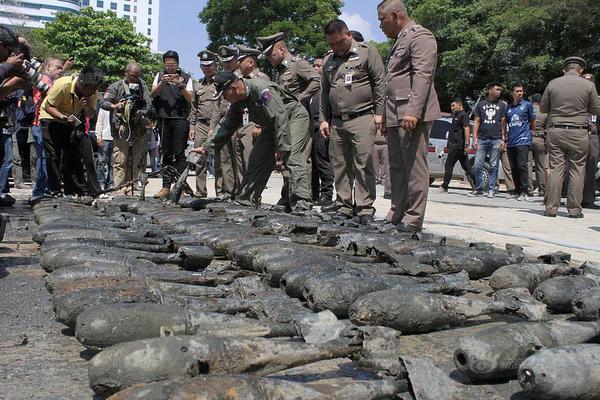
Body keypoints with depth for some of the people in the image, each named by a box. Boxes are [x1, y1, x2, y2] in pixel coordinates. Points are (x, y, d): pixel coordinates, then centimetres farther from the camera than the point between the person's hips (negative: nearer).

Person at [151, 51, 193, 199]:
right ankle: (166, 187, 7)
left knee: (179, 154, -7)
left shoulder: (186, 78, 8)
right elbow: (153, 94, 4)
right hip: (163, 119, 3)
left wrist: (181, 86, -16)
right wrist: (162, 83, -13)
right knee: (166, 154, 5)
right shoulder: (160, 76, 16)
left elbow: (190, 99, 0)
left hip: (180, 119, -3)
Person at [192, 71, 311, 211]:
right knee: (257, 159, 5)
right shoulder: (238, 102, -2)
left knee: (292, 159, -25)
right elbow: (225, 126, 7)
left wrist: (282, 148, -31)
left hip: (295, 116, -9)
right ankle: (245, 200, 13)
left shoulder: (261, 89, -30)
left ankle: (301, 202, -26)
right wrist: (206, 147, 2)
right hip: (272, 125, 9)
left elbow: (280, 117, -32)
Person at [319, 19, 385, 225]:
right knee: (340, 167, 6)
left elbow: (380, 83, -3)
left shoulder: (367, 52, 2)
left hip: (362, 118, -6)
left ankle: (365, 209, -6)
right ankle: (344, 208, 12)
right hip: (336, 121, 6)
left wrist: (379, 113, -9)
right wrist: (324, 119, 17)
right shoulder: (328, 61, 19)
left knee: (364, 165, -9)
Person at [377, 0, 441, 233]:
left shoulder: (420, 36, -5)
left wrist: (413, 111, -26)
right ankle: (396, 216, 15)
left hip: (412, 116, -10)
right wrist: (386, 117, 21)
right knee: (397, 168, 10)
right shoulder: (399, 41, 25)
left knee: (414, 167, -7)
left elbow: (422, 75, -17)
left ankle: (413, 219, -3)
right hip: (395, 117, 10)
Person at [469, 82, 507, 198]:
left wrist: (503, 139, -1)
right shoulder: (481, 104, 13)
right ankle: (478, 189, 8)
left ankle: (491, 189, 6)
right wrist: (474, 139, 3)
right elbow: (476, 122, 12)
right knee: (477, 165, -3)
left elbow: (503, 123, 9)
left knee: (493, 166, -1)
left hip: (496, 140, -1)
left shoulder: (502, 105, 12)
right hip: (482, 139, 1)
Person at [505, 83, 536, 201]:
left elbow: (533, 121, 10)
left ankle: (524, 192, -12)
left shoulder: (527, 105, 3)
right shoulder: (508, 107, 14)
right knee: (514, 168, 7)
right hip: (511, 142, 5)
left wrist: (531, 132, 13)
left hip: (523, 141, -5)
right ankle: (517, 191, 15)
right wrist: (505, 137, 15)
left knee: (522, 166, -13)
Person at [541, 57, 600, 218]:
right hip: (579, 134, -1)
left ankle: (551, 208, 2)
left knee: (555, 169, 3)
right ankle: (574, 209, 5)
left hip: (556, 132, 2)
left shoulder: (553, 84, 3)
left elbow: (543, 108, 10)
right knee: (577, 171, 4)